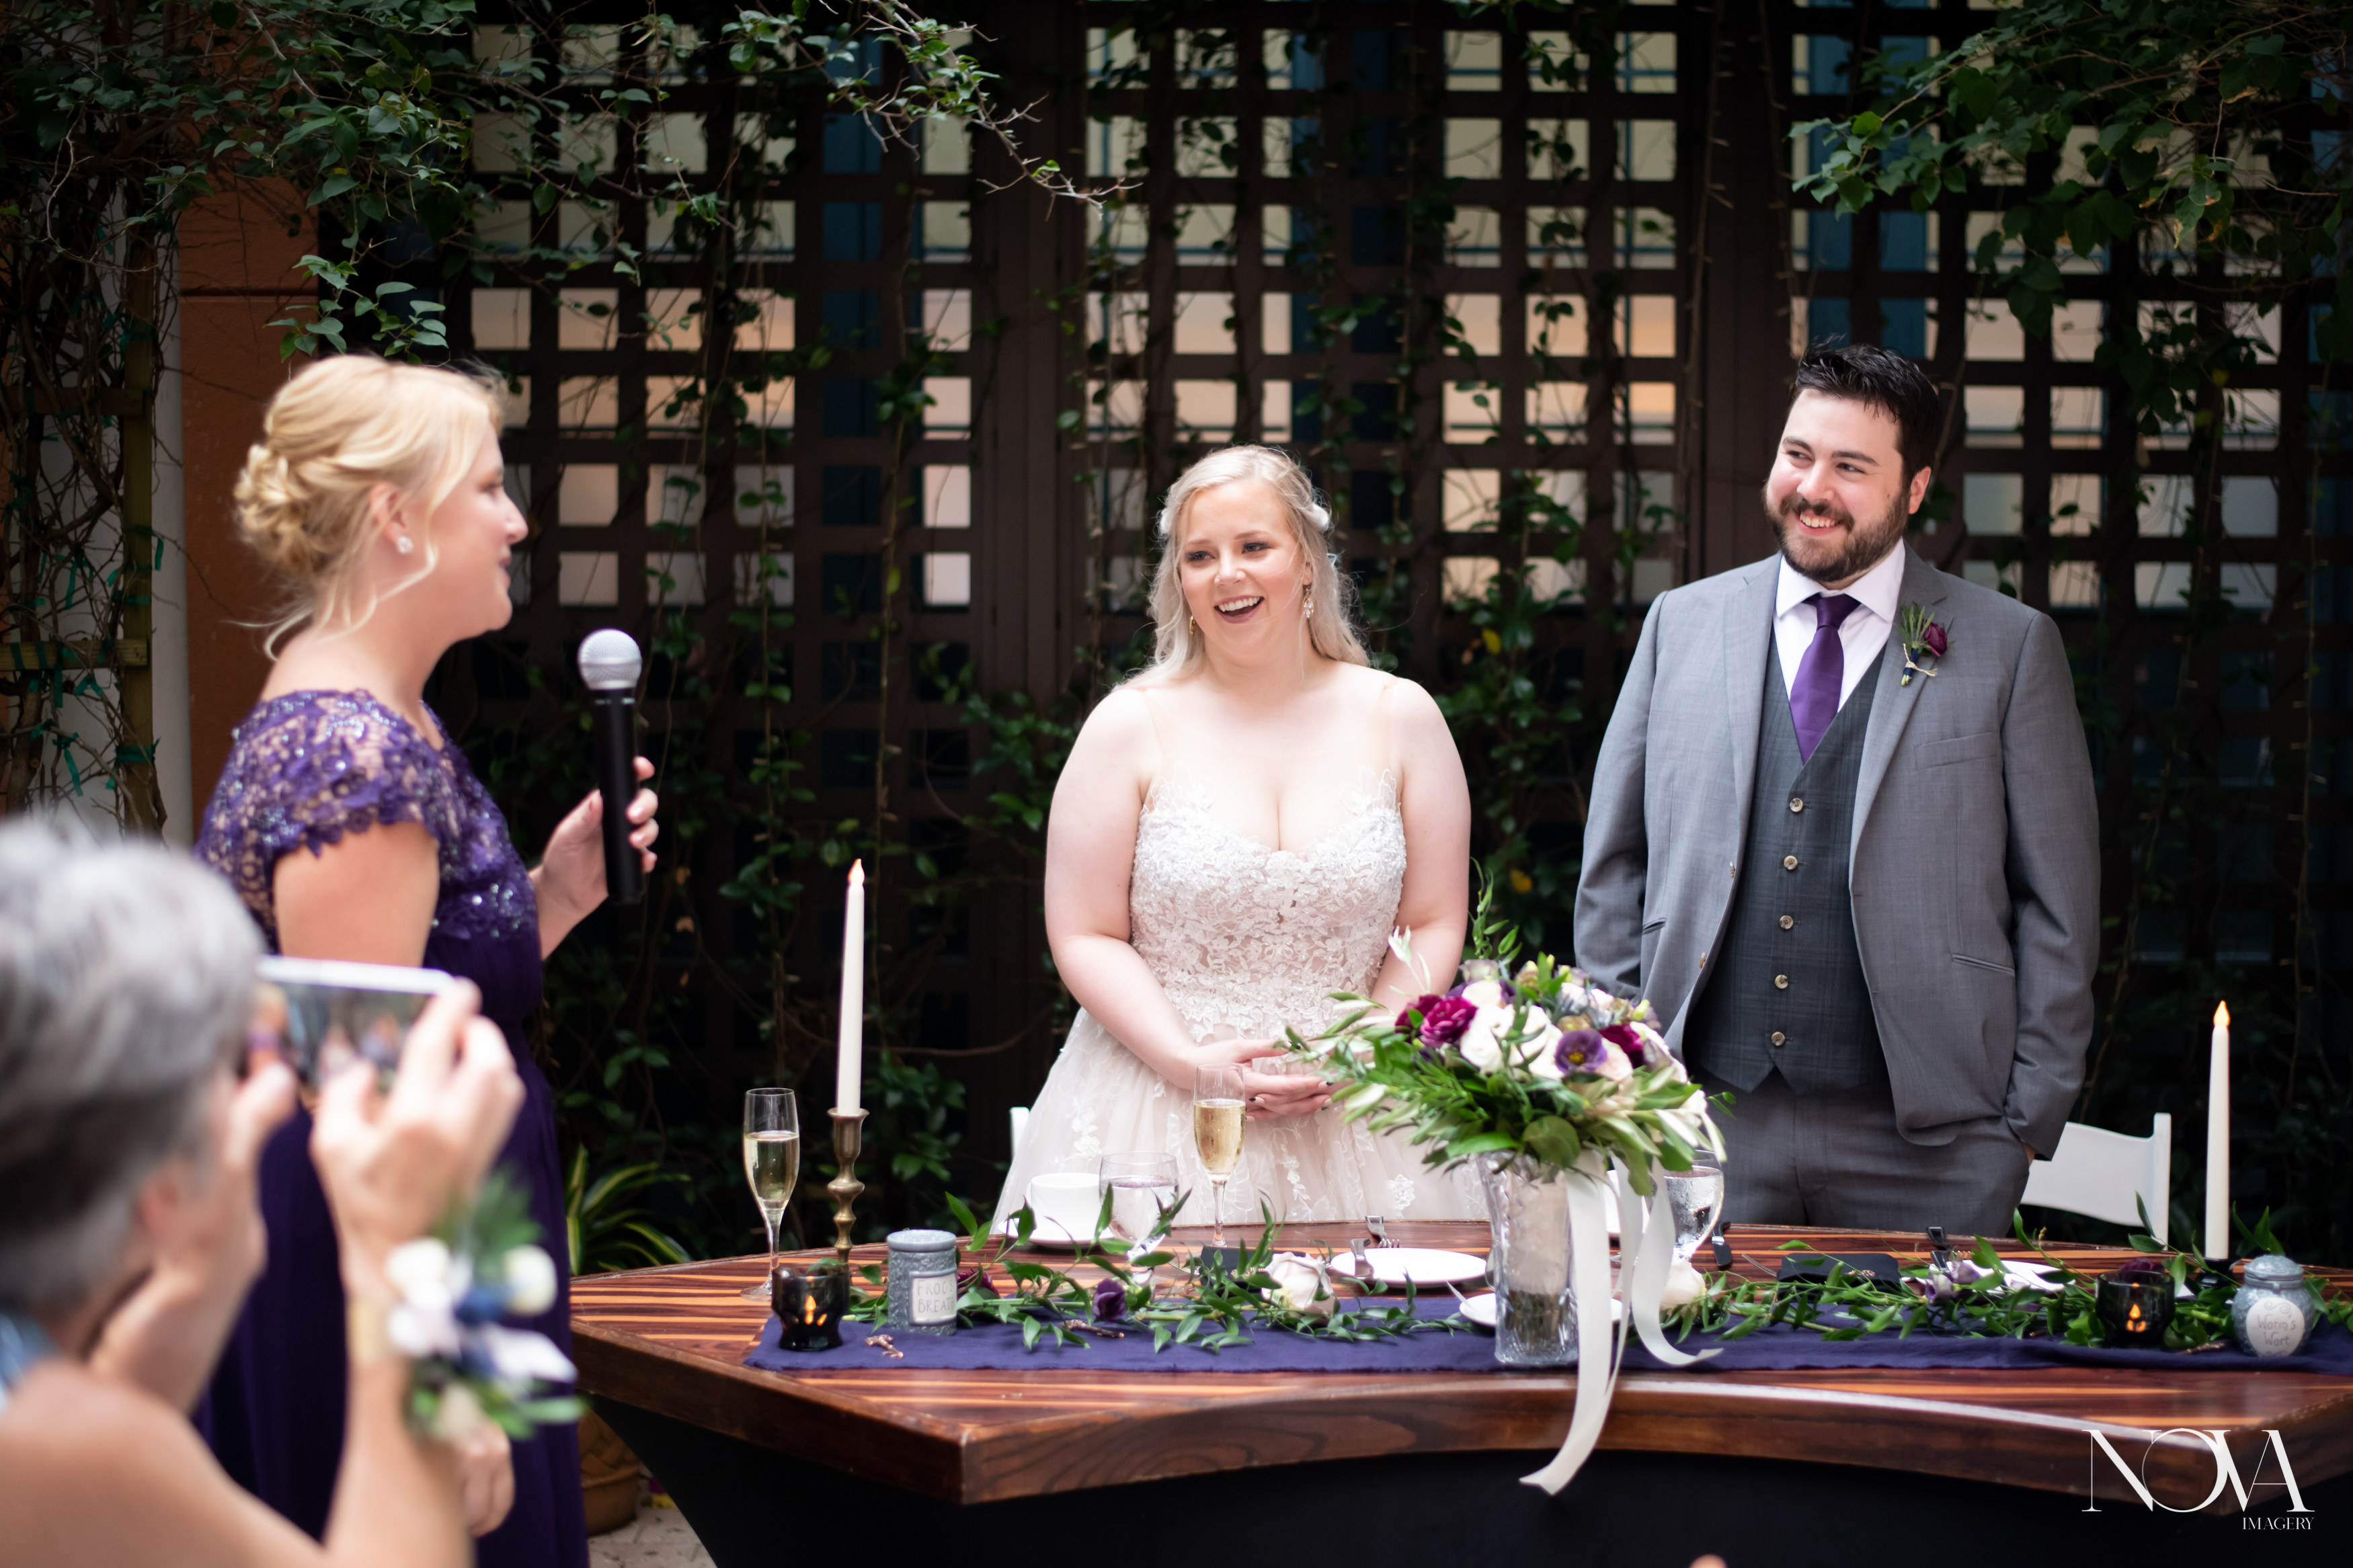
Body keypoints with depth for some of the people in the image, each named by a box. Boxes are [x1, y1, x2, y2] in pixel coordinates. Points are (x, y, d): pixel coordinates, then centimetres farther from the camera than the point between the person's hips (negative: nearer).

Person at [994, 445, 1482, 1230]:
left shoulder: (1401, 718, 4)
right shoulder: (1132, 726, -1)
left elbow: (1435, 926, 6)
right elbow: (1086, 936, -2)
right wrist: (1189, 1063, -14)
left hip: (1357, 1113, 1)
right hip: (1159, 1116, -1)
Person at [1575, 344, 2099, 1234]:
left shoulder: (2009, 648, 3)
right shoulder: (1682, 624, 10)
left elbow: (2057, 904, 3)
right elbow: (1615, 863, 14)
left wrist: (2029, 1120, -2)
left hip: (1924, 1148, -2)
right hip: (1706, 1131, 2)